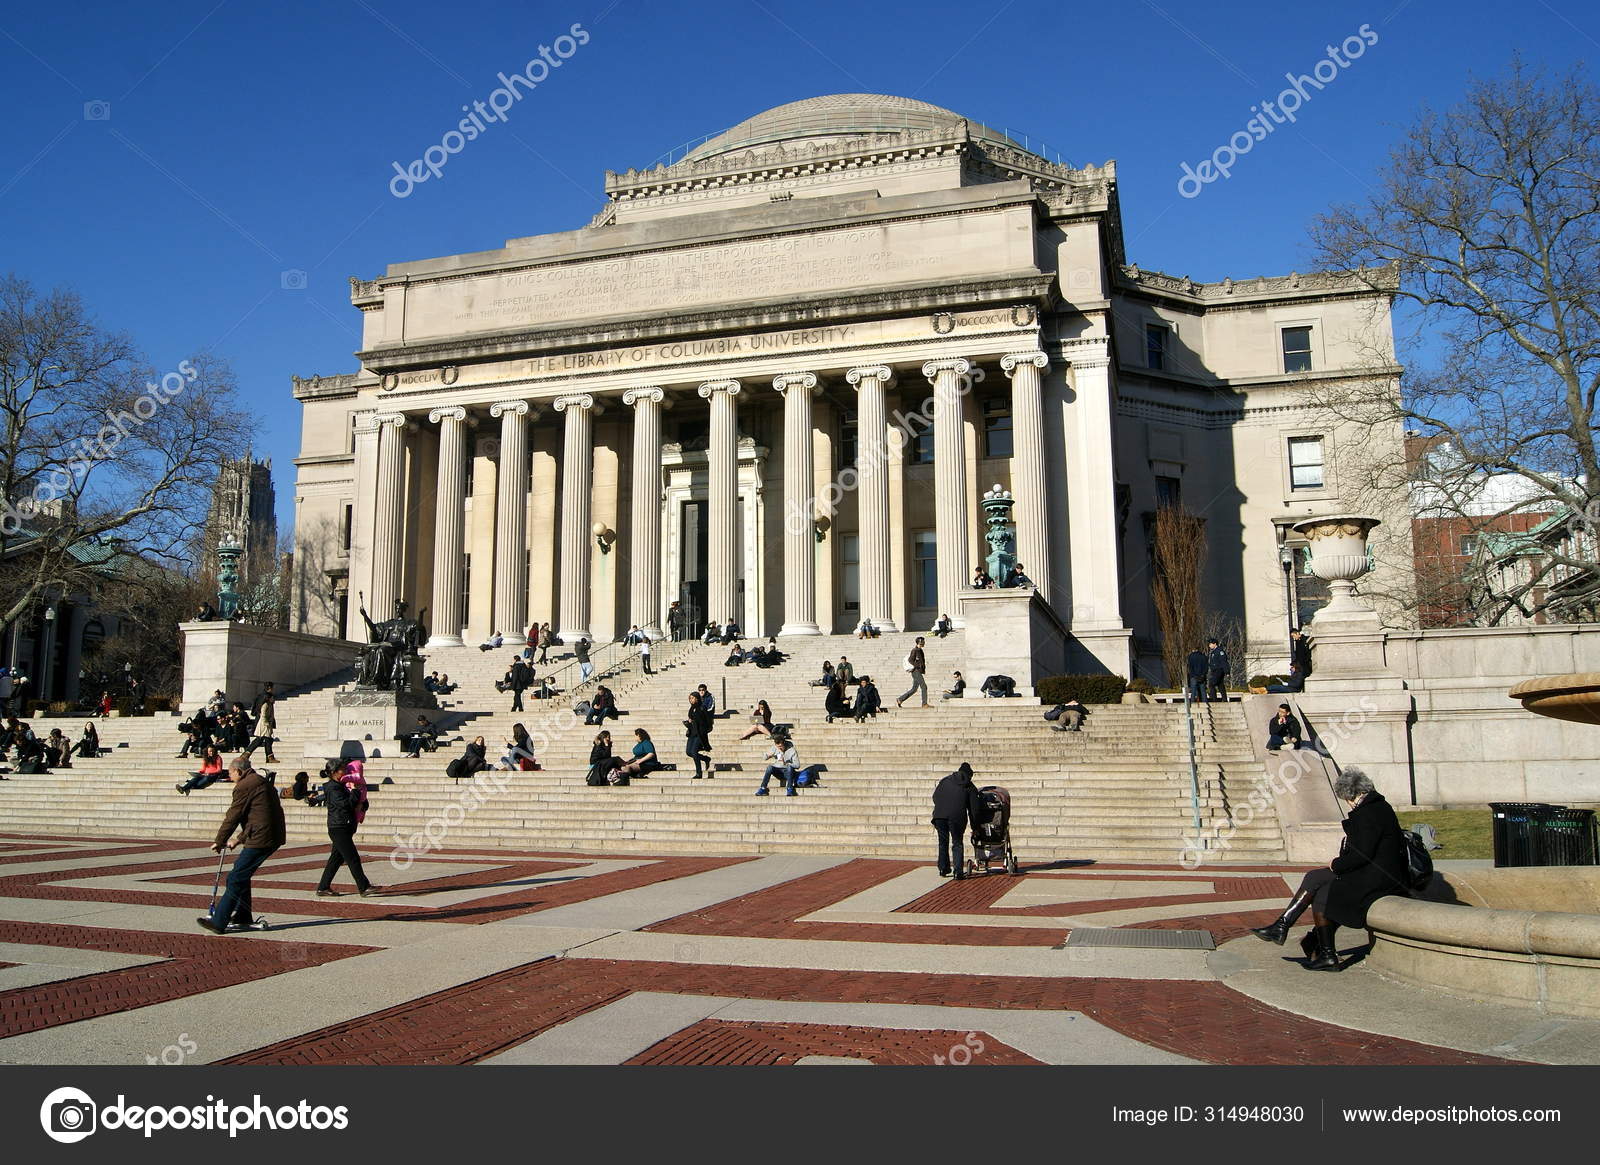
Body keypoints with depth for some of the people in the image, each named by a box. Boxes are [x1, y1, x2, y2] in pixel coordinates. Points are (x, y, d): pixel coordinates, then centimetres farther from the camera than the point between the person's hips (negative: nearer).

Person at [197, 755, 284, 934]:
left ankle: (218, 922, -2)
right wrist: (239, 840, 31)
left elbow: (232, 817, -5)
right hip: (273, 837, 10)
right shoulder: (262, 782, 22)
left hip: (260, 840, -10)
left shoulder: (244, 786, -9)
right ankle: (243, 917, 28)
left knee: (236, 879, -4)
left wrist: (219, 842, 8)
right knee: (242, 874, 21)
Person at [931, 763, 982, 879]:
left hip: (940, 814, 3)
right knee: (957, 843, 7)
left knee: (943, 843, 16)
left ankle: (943, 869, 22)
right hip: (957, 816, -2)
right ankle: (958, 871, 0)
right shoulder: (970, 787, 15)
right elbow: (973, 808, 12)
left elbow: (935, 797, 18)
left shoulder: (945, 781, 23)